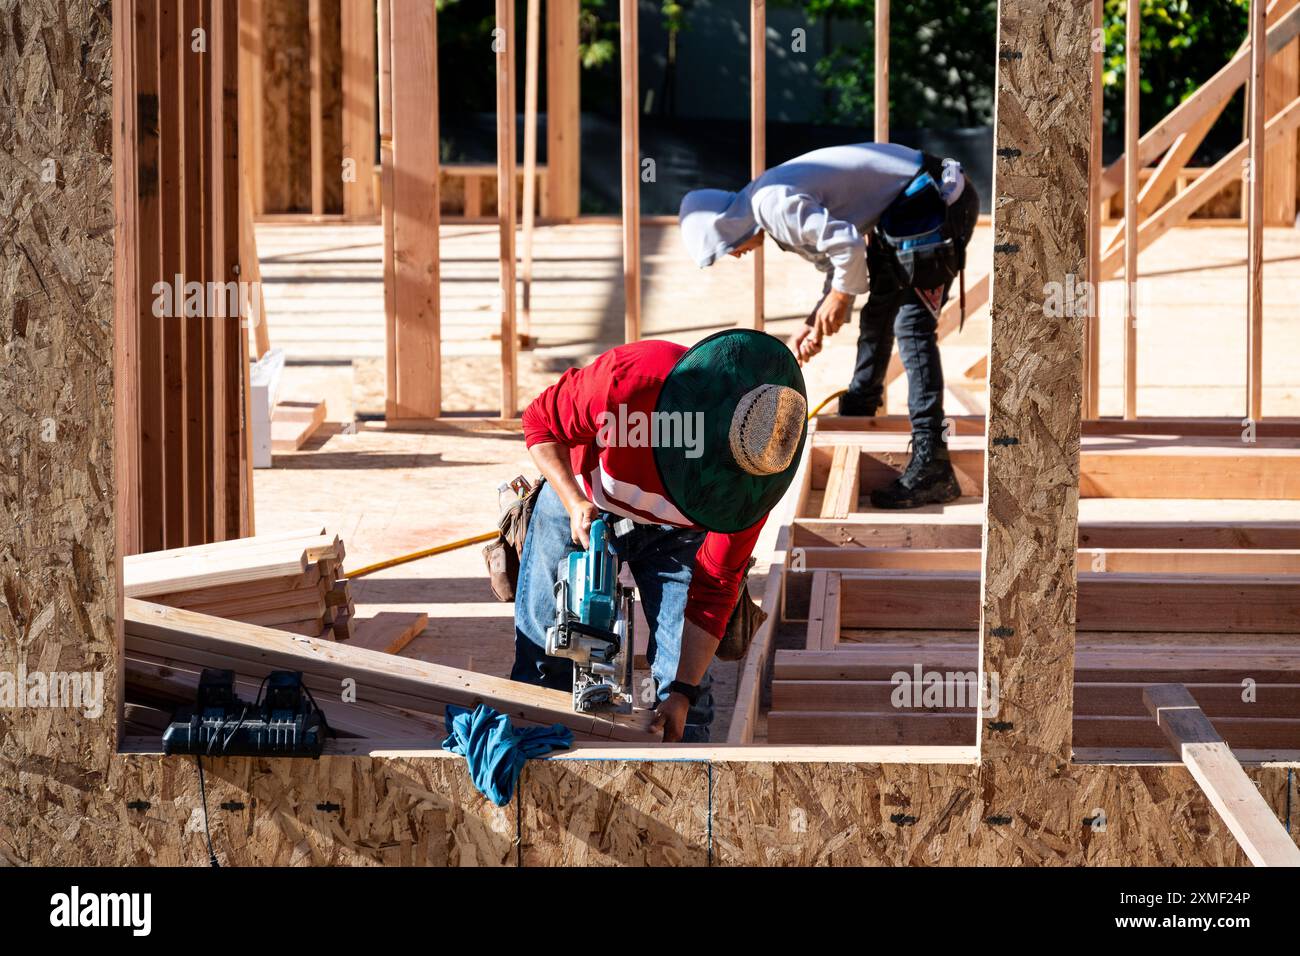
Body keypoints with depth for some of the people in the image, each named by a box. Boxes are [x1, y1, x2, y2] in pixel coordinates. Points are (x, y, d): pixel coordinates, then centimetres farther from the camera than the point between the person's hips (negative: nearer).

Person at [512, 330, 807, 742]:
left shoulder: (756, 466, -31)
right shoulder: (626, 380, -41)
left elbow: (715, 585, -22)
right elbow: (541, 423, -19)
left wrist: (683, 693, -25)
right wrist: (576, 504, -34)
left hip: (673, 533, 1)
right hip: (584, 506, -1)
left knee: (684, 672, -8)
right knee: (542, 661, 0)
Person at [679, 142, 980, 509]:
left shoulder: (774, 204, -19)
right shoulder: (769, 200, 15)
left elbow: (848, 245, -27)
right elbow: (837, 259, 22)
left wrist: (838, 299, -10)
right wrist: (815, 325, 11)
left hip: (936, 202, -11)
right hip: (909, 206, 11)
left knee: (912, 326, -16)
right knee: (880, 309, 25)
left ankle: (931, 468, -21)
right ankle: (858, 408, 48)